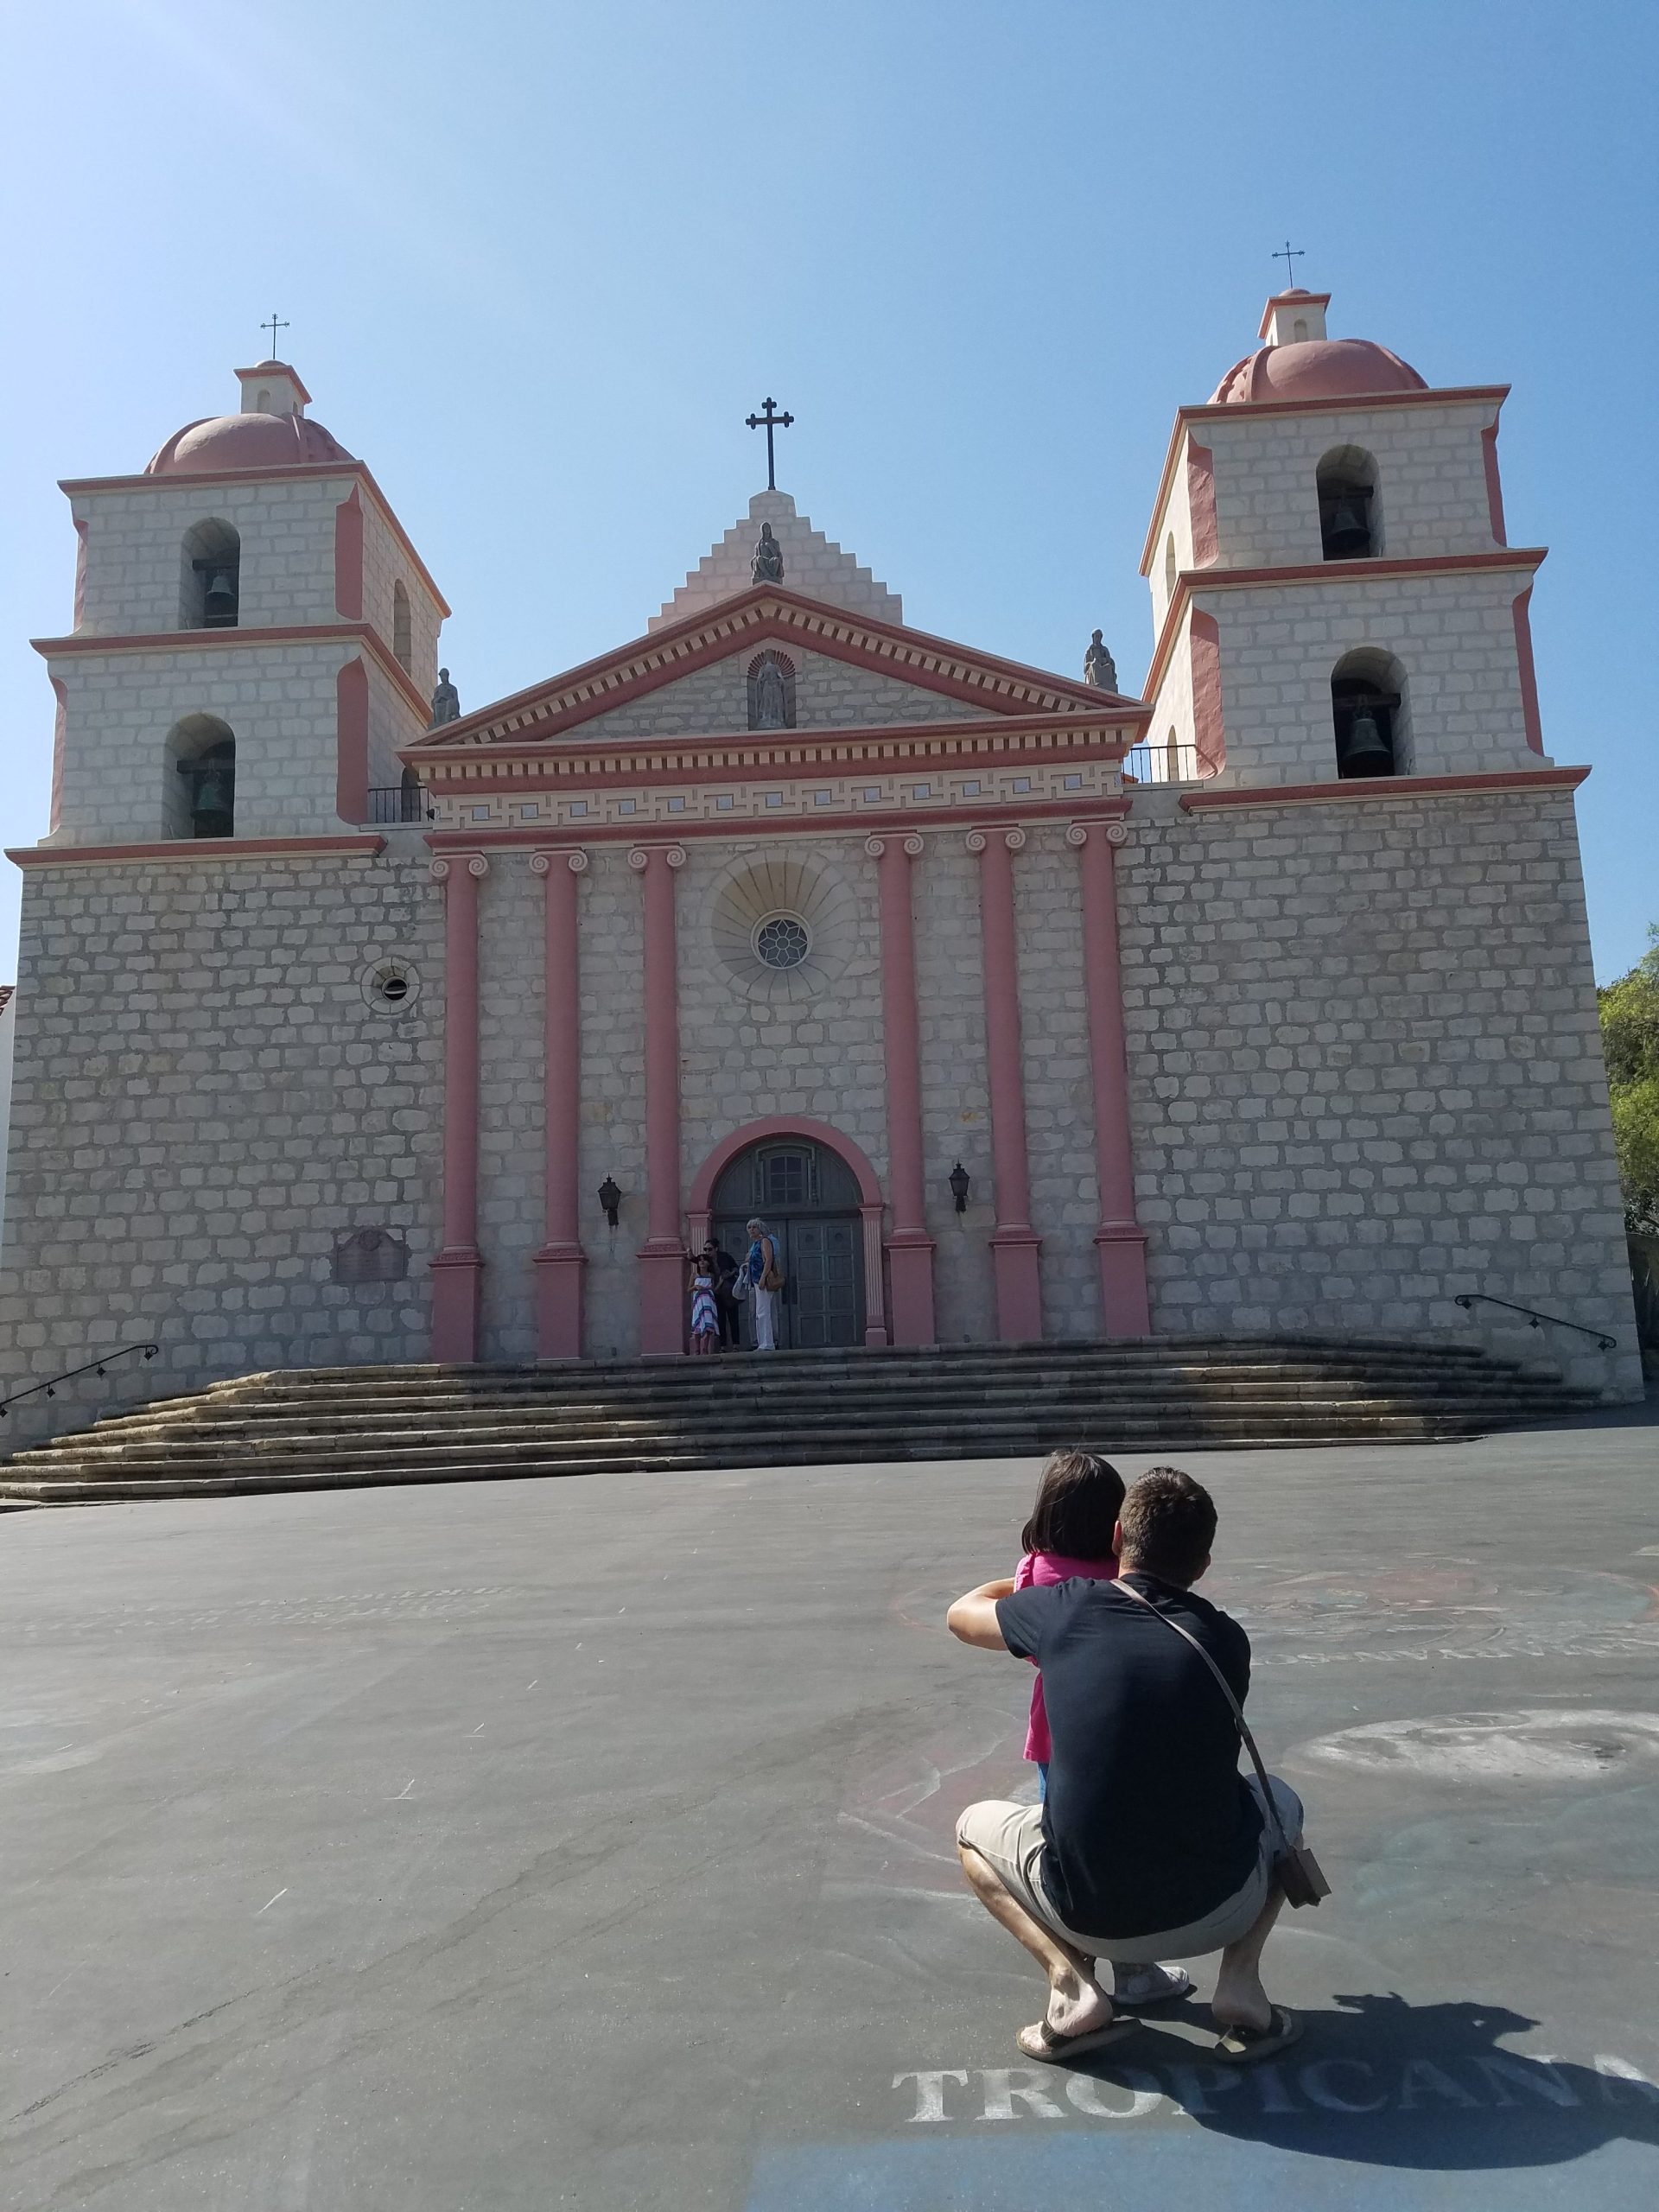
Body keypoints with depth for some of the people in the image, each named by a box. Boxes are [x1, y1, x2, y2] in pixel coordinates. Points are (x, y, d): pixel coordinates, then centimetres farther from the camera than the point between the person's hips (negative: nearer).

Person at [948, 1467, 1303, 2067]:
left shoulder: (1065, 1607, -5)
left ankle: (1071, 1984, 5)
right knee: (1280, 1803, 32)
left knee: (974, 1827, 27)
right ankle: (1240, 1982, 12)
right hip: (1217, 1914, 2)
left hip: (1091, 1918, -1)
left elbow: (961, 1614, 15)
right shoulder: (1226, 1639, 0)